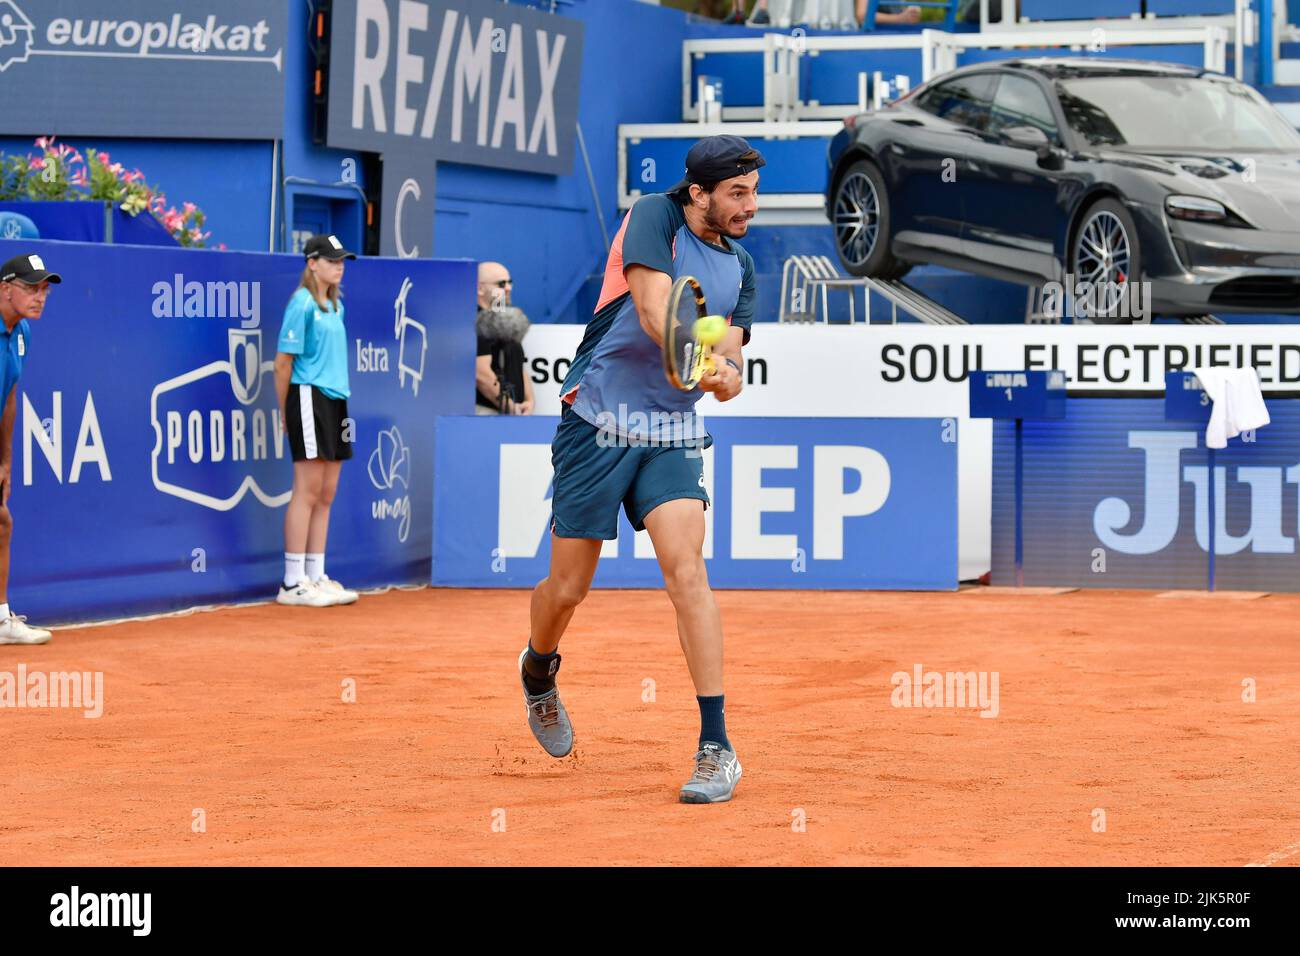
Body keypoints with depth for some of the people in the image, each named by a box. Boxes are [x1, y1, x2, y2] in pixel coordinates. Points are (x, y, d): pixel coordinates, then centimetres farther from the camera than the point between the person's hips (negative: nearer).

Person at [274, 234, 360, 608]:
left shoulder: (336, 306, 16)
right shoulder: (302, 304, -9)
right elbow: (283, 363, -9)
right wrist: (284, 412, -5)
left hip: (336, 400, 8)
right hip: (309, 396, -8)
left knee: (326, 494, 9)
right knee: (308, 491, -8)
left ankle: (316, 577, 14)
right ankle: (293, 583, -6)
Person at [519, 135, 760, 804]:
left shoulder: (738, 267, 9)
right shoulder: (654, 218, -8)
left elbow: (728, 367, 4)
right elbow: (652, 307, -24)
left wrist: (726, 373, -21)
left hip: (671, 436, 3)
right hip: (597, 424, -3)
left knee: (687, 571, -17)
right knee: (568, 588, 5)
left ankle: (716, 745, -18)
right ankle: (539, 670, 40)